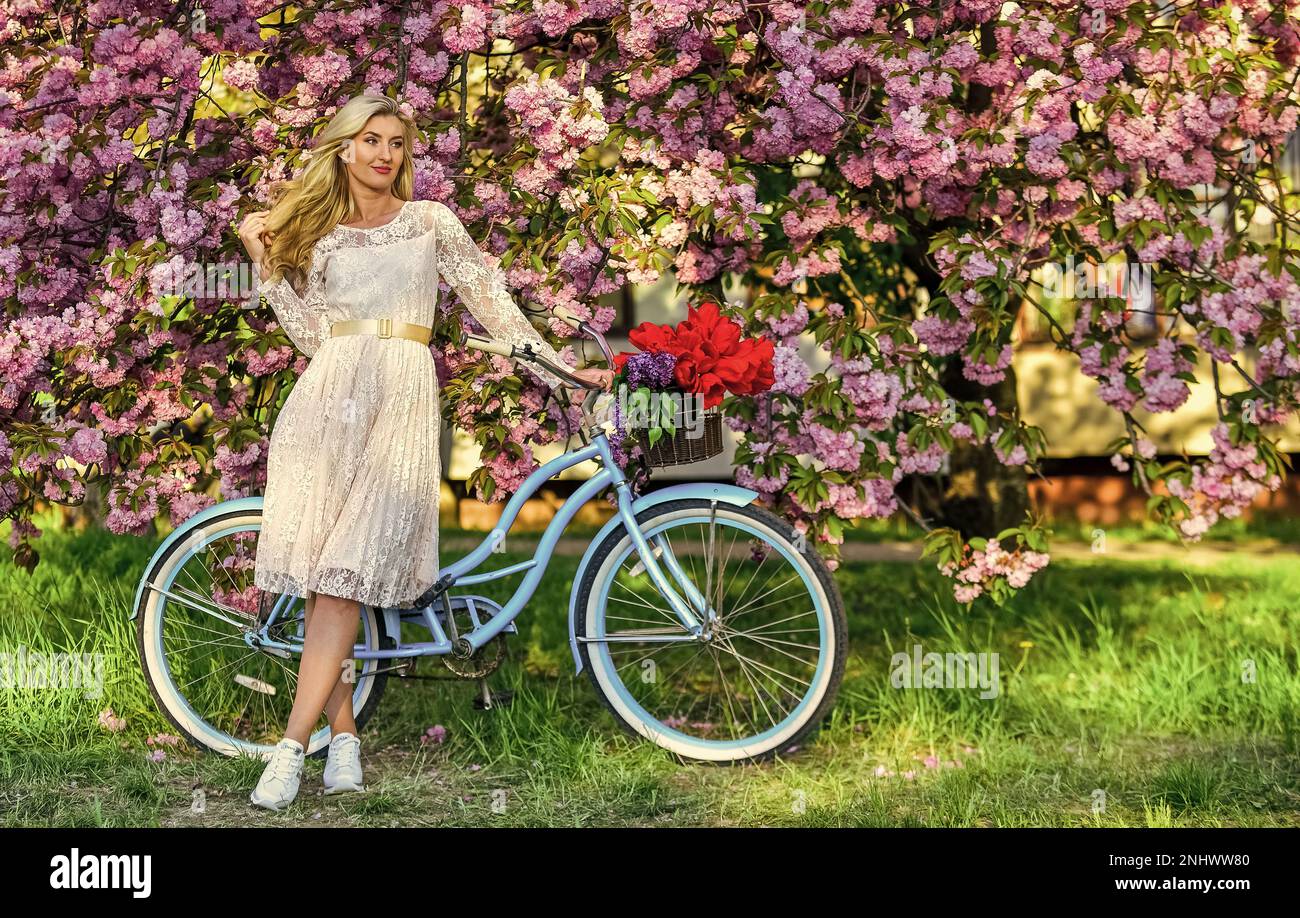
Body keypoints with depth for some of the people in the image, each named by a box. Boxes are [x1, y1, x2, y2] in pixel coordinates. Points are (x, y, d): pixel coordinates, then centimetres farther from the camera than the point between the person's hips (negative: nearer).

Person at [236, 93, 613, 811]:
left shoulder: (431, 222, 12)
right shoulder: (319, 238, 16)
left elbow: (493, 306, 12)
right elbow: (313, 335, 9)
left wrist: (565, 370, 8)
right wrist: (266, 265, 6)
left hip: (402, 398, -2)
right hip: (329, 394, 2)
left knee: (345, 572, -13)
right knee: (319, 568, -6)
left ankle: (291, 746, -16)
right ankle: (344, 737, 3)